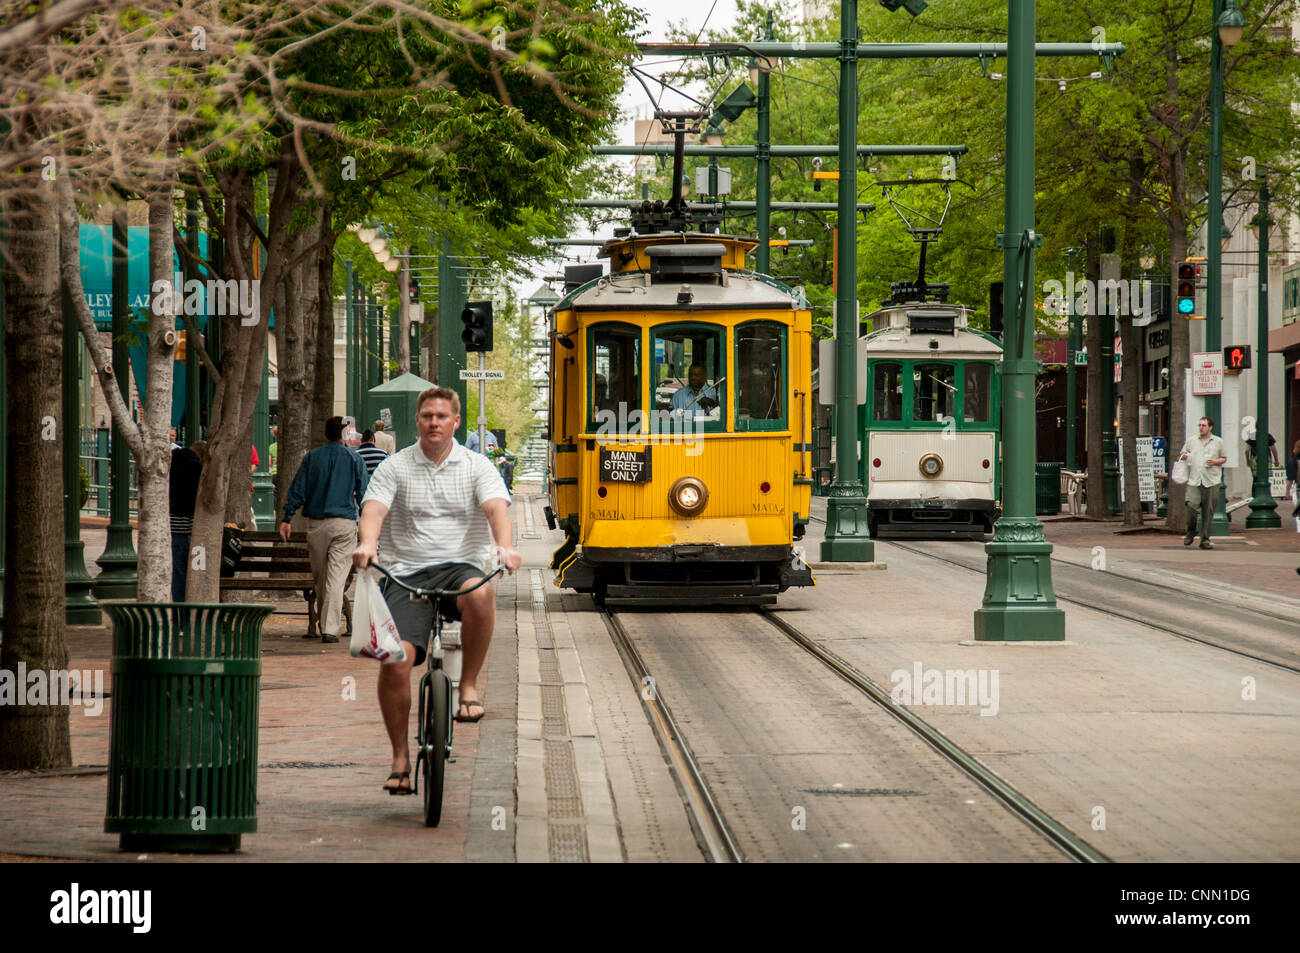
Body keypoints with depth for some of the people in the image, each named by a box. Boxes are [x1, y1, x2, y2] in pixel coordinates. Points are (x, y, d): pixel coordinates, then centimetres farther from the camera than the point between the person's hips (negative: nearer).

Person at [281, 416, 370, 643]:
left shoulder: (311, 458, 5)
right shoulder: (354, 459, 1)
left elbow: (297, 491, 4)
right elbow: (364, 494, 2)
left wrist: (286, 519, 8)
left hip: (316, 524, 2)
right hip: (344, 523, -2)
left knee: (319, 575, 14)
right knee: (337, 575, -5)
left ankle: (324, 622, 24)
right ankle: (330, 628, -13)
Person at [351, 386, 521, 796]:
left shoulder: (476, 466, 8)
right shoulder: (395, 467, 8)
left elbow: (496, 508, -8)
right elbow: (374, 509, -7)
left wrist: (505, 546, -30)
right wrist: (367, 544, -30)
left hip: (461, 566, 0)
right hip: (406, 574, 0)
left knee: (479, 594, -38)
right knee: (395, 660, -18)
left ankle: (470, 683, -16)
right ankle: (400, 757, -2)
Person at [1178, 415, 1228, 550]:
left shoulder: (1218, 442, 10)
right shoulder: (1191, 441, 14)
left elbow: (1224, 458, 14)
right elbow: (1181, 456, 21)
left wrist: (1216, 461, -6)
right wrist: (1183, 456, -3)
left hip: (1211, 482, 0)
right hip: (1194, 481, 0)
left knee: (1208, 512, 0)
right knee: (1191, 506, -16)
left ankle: (1205, 540, 8)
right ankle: (1190, 532, 8)